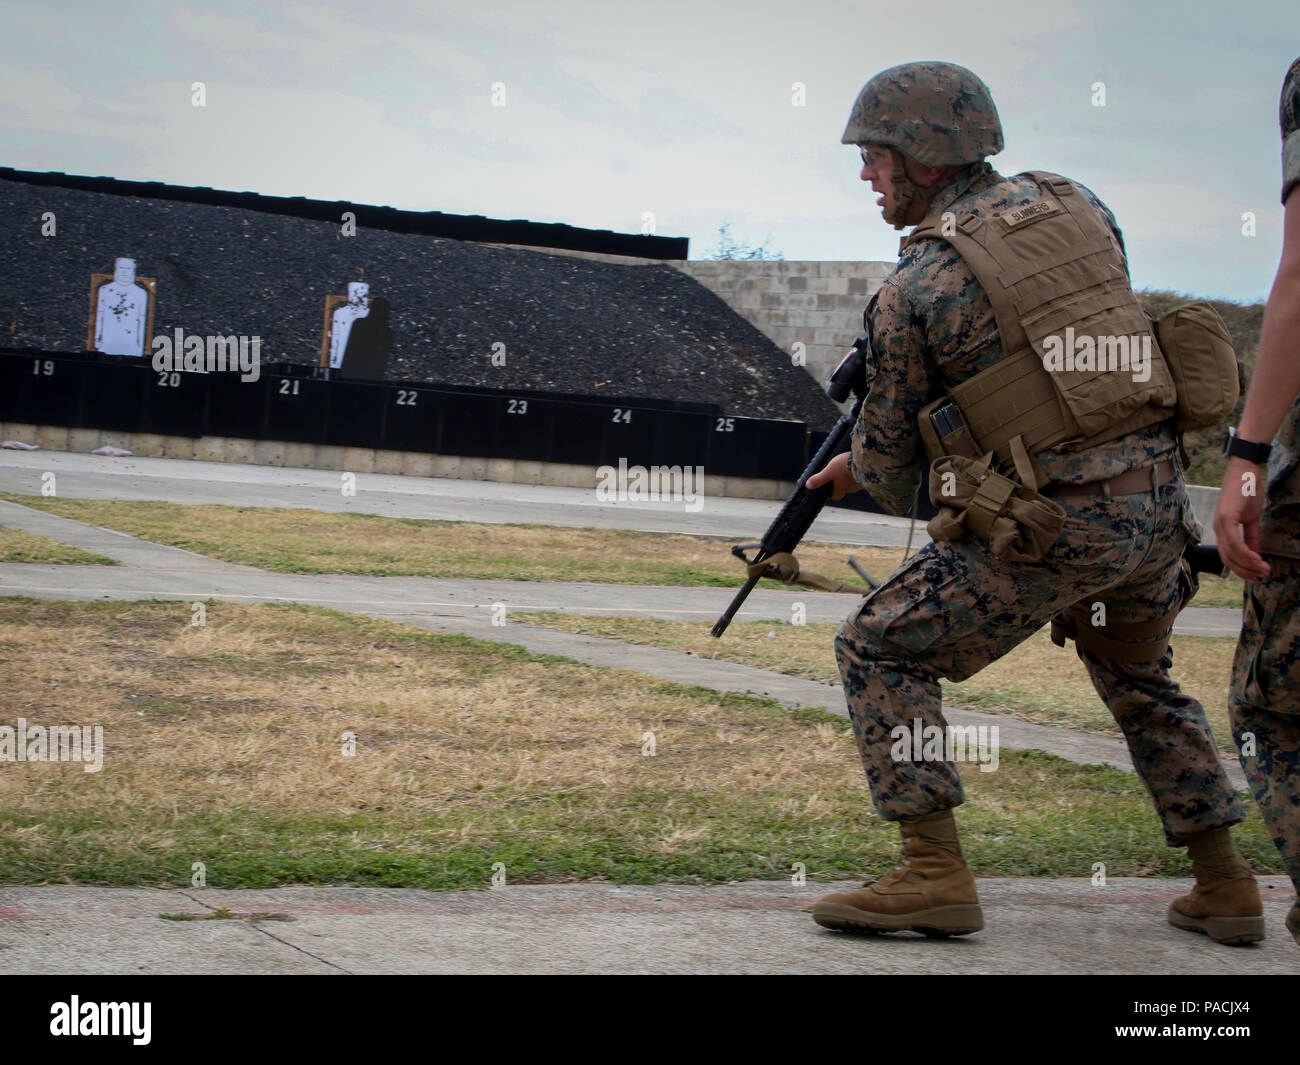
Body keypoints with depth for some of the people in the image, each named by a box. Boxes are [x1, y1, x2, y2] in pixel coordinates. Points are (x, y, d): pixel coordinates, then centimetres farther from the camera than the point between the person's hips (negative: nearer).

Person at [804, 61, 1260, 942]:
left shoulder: (911, 290, -6)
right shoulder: (1075, 204, 10)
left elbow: (889, 456, 2)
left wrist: (866, 472, 27)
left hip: (1055, 529, -7)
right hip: (1160, 501, 7)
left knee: (881, 652, 5)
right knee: (1141, 682, 29)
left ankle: (936, 873, -3)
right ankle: (1225, 889, 28)